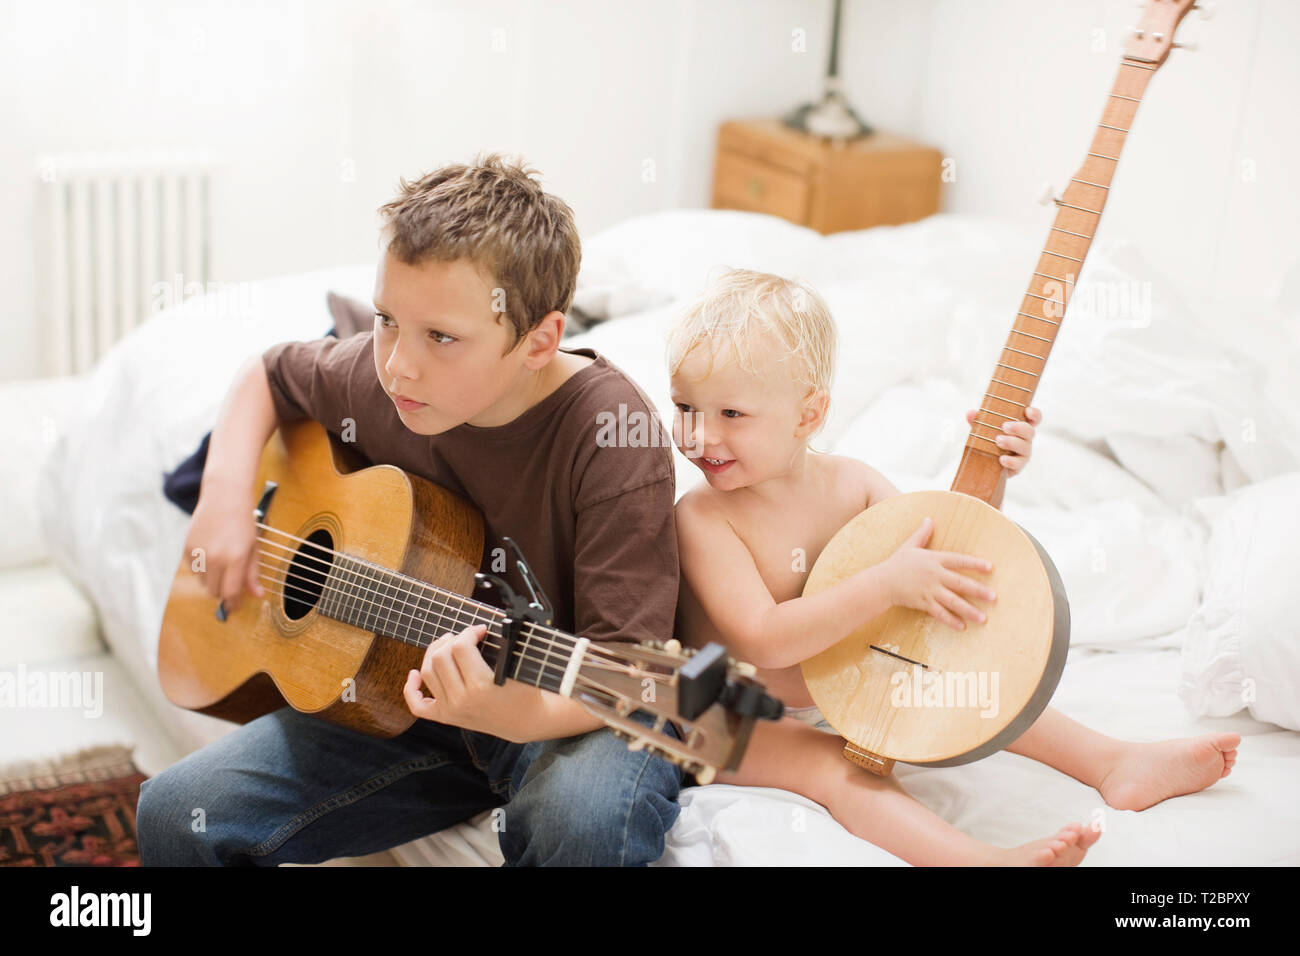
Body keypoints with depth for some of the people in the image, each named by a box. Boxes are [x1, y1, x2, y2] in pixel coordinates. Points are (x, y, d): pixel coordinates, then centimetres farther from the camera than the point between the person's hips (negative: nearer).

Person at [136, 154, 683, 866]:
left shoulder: (610, 434, -23)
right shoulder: (377, 380, -6)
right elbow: (268, 375, 17)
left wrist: (522, 713, -45)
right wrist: (226, 499, 0)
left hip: (569, 716, -4)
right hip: (401, 693, 5)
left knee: (581, 820, -39)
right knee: (175, 815, -9)